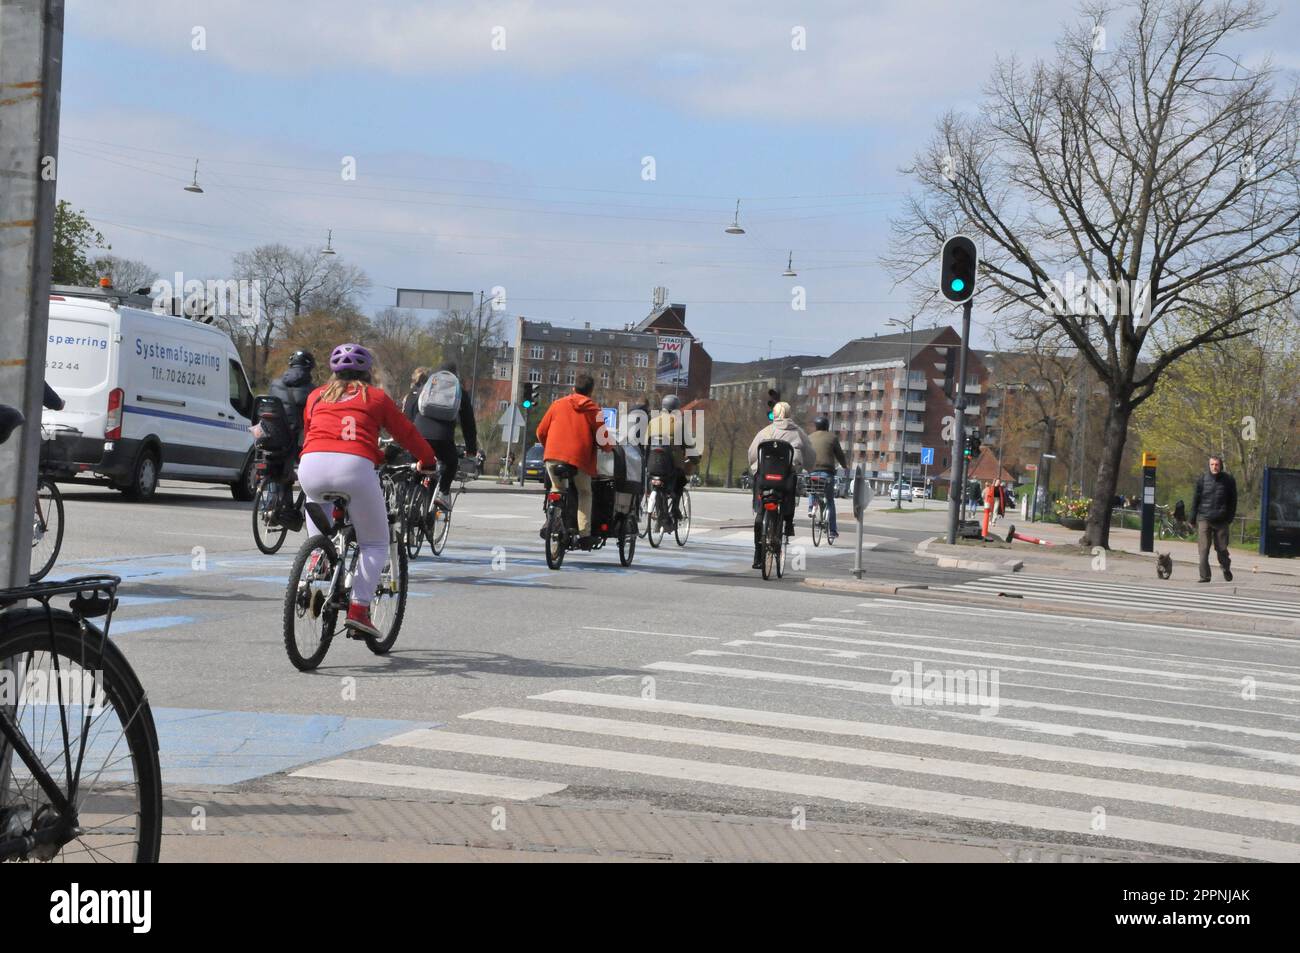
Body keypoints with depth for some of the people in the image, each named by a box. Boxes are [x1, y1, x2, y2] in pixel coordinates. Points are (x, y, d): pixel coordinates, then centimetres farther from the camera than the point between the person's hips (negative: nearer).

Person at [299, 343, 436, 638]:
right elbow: (407, 433, 25)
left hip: (312, 463, 3)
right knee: (375, 543, 10)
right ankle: (358, 609, -3)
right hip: (355, 467, -3)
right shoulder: (376, 397, 20)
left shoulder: (316, 396, 26)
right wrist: (428, 462, 41)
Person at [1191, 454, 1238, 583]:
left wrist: (1230, 518, 1)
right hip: (1204, 519, 0)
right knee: (1203, 549, -6)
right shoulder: (1202, 479, 2)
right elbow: (1195, 499, 6)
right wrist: (1193, 518, 3)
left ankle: (1226, 569, 33)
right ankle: (1204, 576, -3)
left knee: (1222, 548, 8)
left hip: (1221, 520, 0)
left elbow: (1233, 500, 8)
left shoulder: (1228, 479, 2)